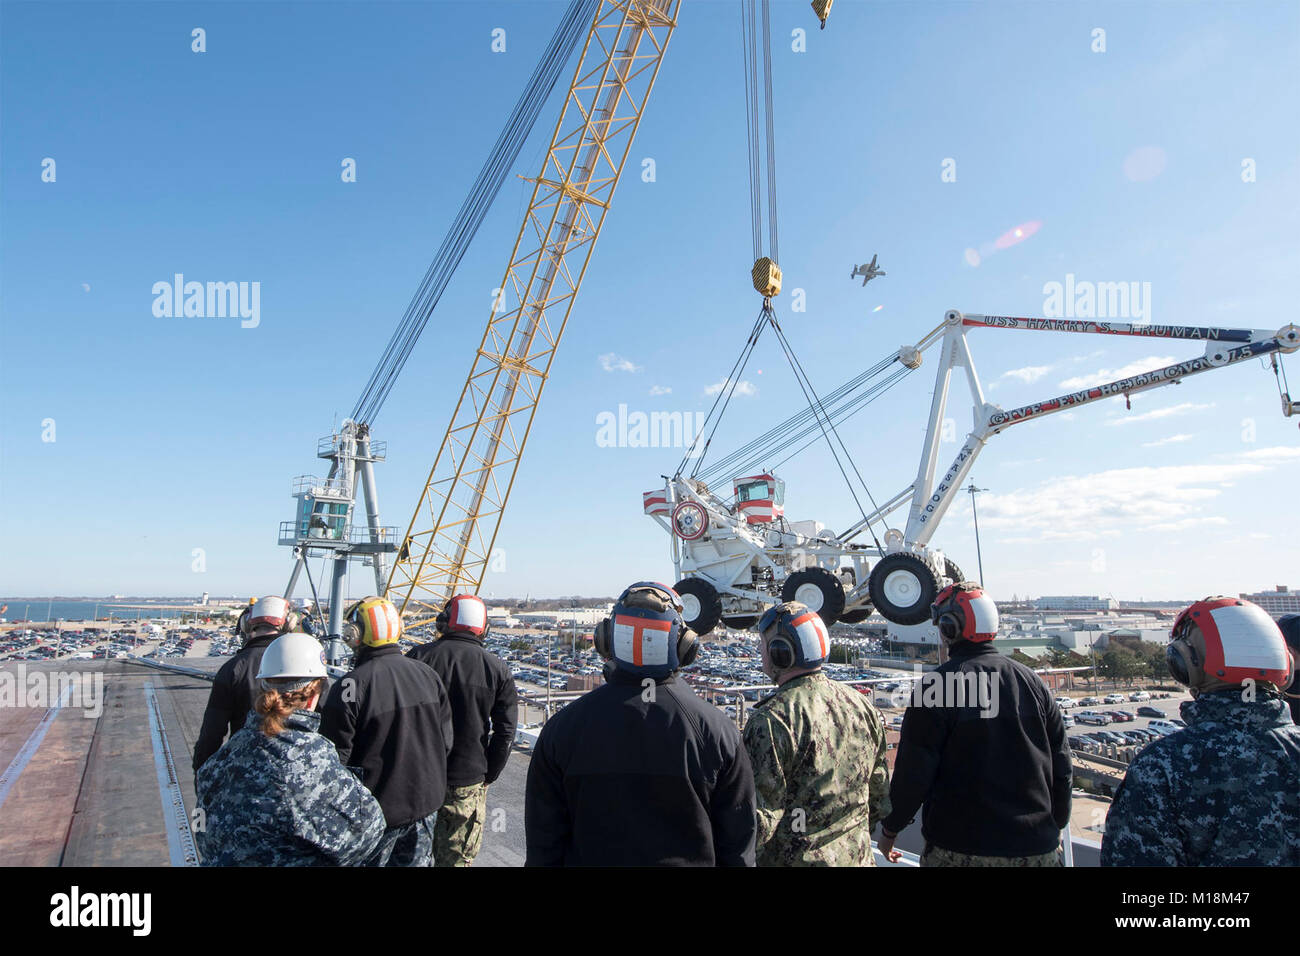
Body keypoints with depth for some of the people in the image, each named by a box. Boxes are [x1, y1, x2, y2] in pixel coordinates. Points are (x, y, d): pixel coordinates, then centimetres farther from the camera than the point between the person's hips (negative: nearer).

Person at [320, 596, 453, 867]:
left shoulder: (351, 686, -19)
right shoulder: (428, 674, -2)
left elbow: (335, 757, -14)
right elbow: (445, 740, 5)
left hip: (376, 813, -5)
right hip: (425, 804, 5)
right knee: (415, 860, 19)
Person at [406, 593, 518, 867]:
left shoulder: (418, 657, -4)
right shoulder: (497, 669, -3)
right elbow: (505, 732, -3)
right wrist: (488, 776, 7)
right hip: (468, 782, 0)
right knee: (456, 858, 11)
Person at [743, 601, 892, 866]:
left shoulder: (772, 720, -23)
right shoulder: (861, 705, -1)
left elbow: (761, 819, -23)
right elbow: (879, 797, 8)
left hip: (793, 859, -6)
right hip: (857, 857, 6)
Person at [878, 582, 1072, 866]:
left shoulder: (934, 685, -15)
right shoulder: (1031, 681, 0)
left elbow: (914, 772, -13)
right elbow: (1061, 766, 8)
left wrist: (890, 828, 2)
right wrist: (1056, 826, 23)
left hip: (960, 848, -4)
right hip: (1036, 848, 5)